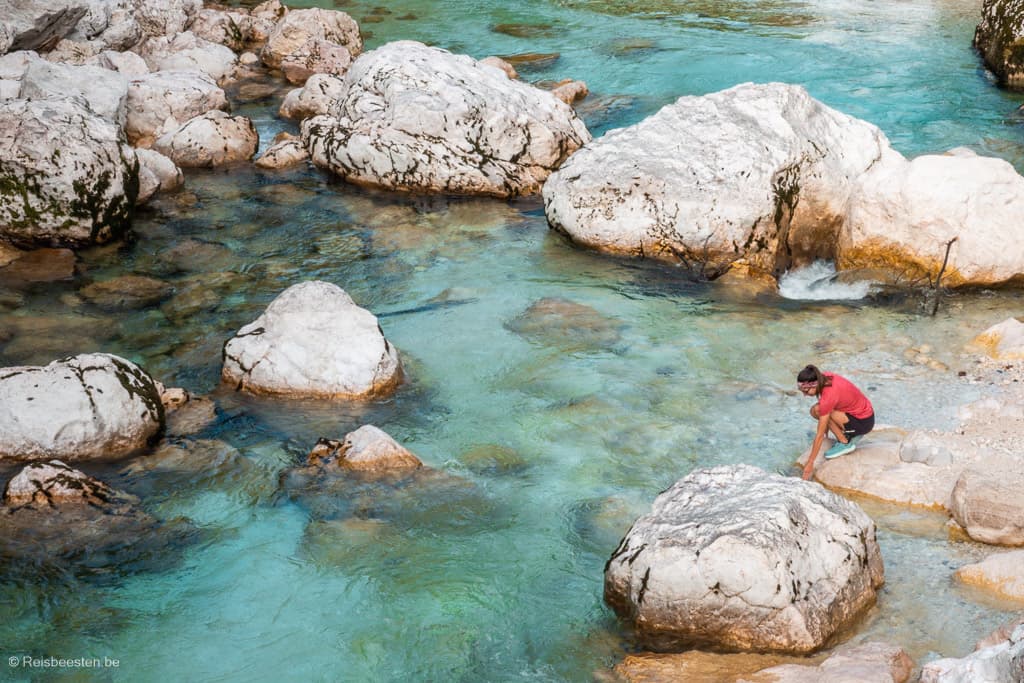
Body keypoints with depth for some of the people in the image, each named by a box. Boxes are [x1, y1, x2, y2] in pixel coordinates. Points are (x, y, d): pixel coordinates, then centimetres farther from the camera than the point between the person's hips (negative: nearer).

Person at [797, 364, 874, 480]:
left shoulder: (828, 397, -29)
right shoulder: (825, 378, -9)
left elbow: (820, 435, -25)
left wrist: (810, 463, -20)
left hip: (864, 422, -9)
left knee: (818, 410, -21)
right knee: (815, 411, 1)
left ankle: (845, 443, -7)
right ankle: (850, 435, 9)